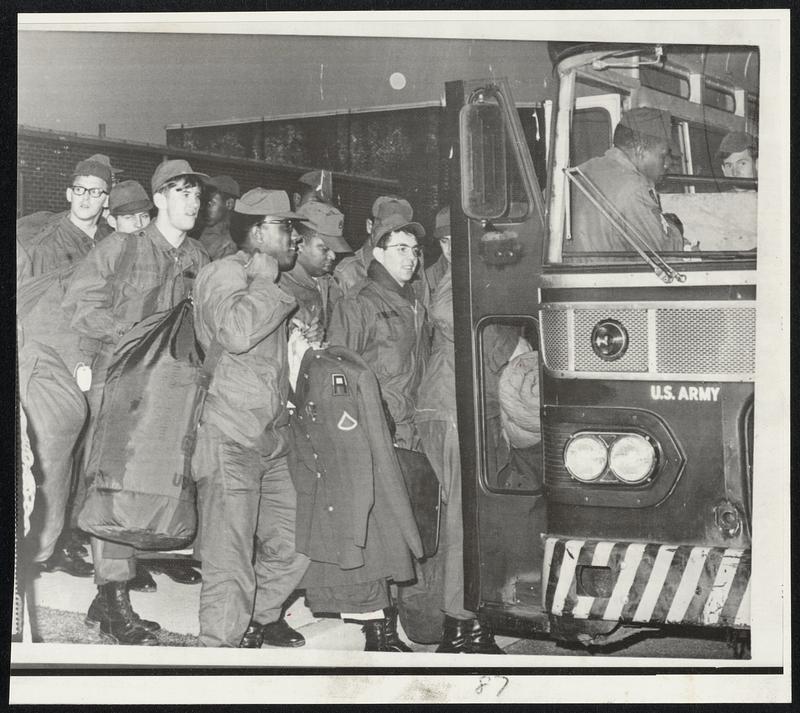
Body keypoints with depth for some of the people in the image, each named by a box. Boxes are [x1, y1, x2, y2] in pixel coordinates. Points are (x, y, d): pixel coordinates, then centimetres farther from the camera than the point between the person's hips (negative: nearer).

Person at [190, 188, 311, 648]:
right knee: (231, 561, -5)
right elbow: (236, 332, -28)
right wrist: (267, 282, -15)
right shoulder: (223, 274, -8)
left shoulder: (266, 282, 21)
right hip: (230, 441, -9)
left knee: (293, 540, 14)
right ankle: (224, 642, 6)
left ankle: (264, 616, 33)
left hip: (272, 436, 9)